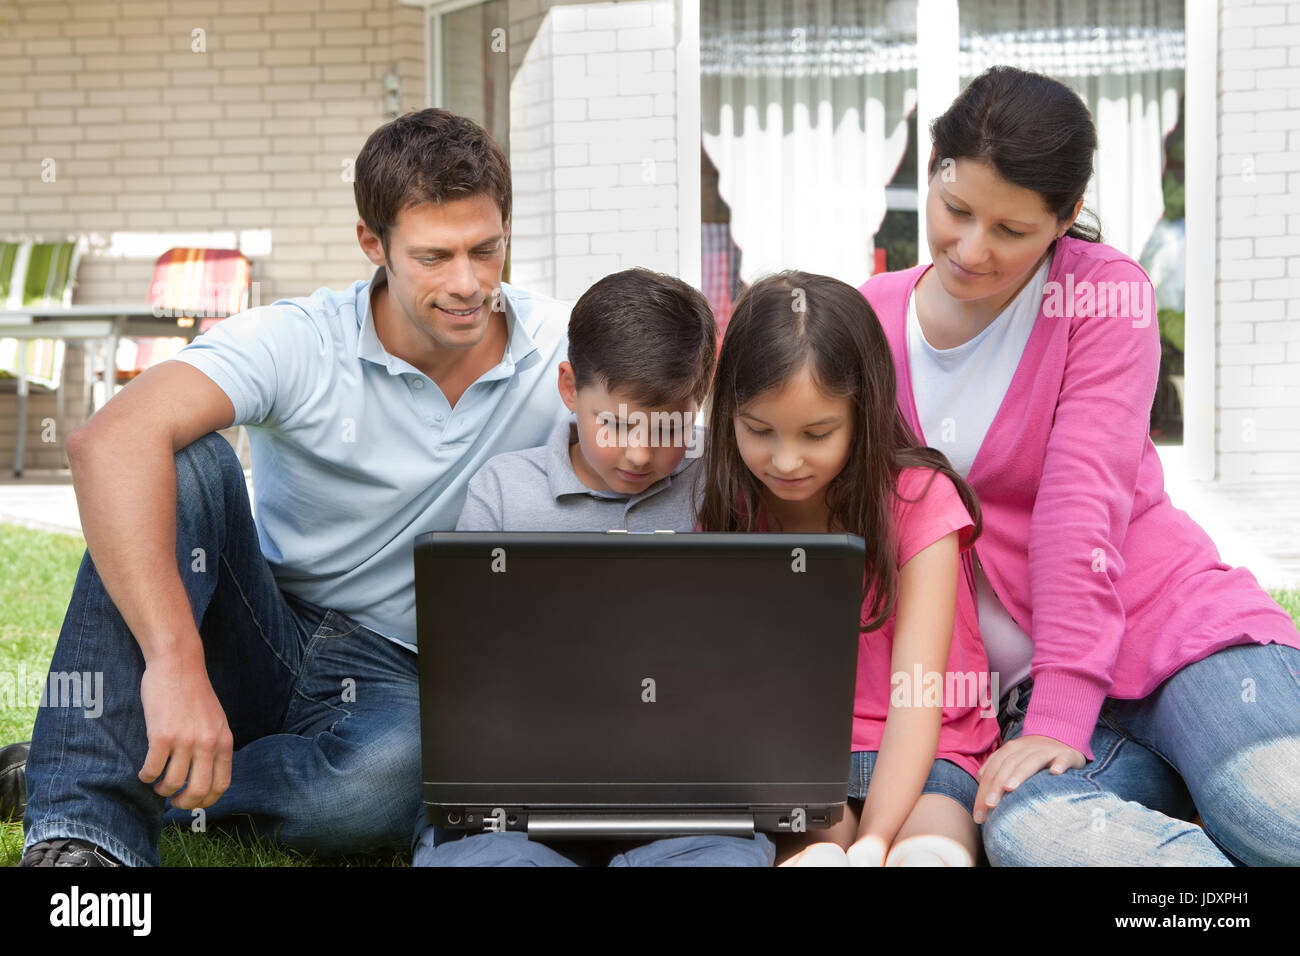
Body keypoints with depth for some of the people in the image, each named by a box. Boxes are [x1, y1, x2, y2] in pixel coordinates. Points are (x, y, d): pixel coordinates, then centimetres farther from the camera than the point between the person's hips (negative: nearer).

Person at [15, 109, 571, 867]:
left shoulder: (565, 351, -7)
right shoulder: (300, 343, -15)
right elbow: (112, 440, -31)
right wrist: (175, 662, -45)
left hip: (395, 676, 0)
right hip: (263, 638, 0)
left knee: (388, 773, -38)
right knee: (187, 459, -28)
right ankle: (86, 826, -34)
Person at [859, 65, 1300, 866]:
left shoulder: (1102, 293, -3)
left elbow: (1083, 499, -13)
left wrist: (1056, 718, -20)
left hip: (1180, 623, -2)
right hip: (1025, 674, 2)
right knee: (1027, 830, -33)